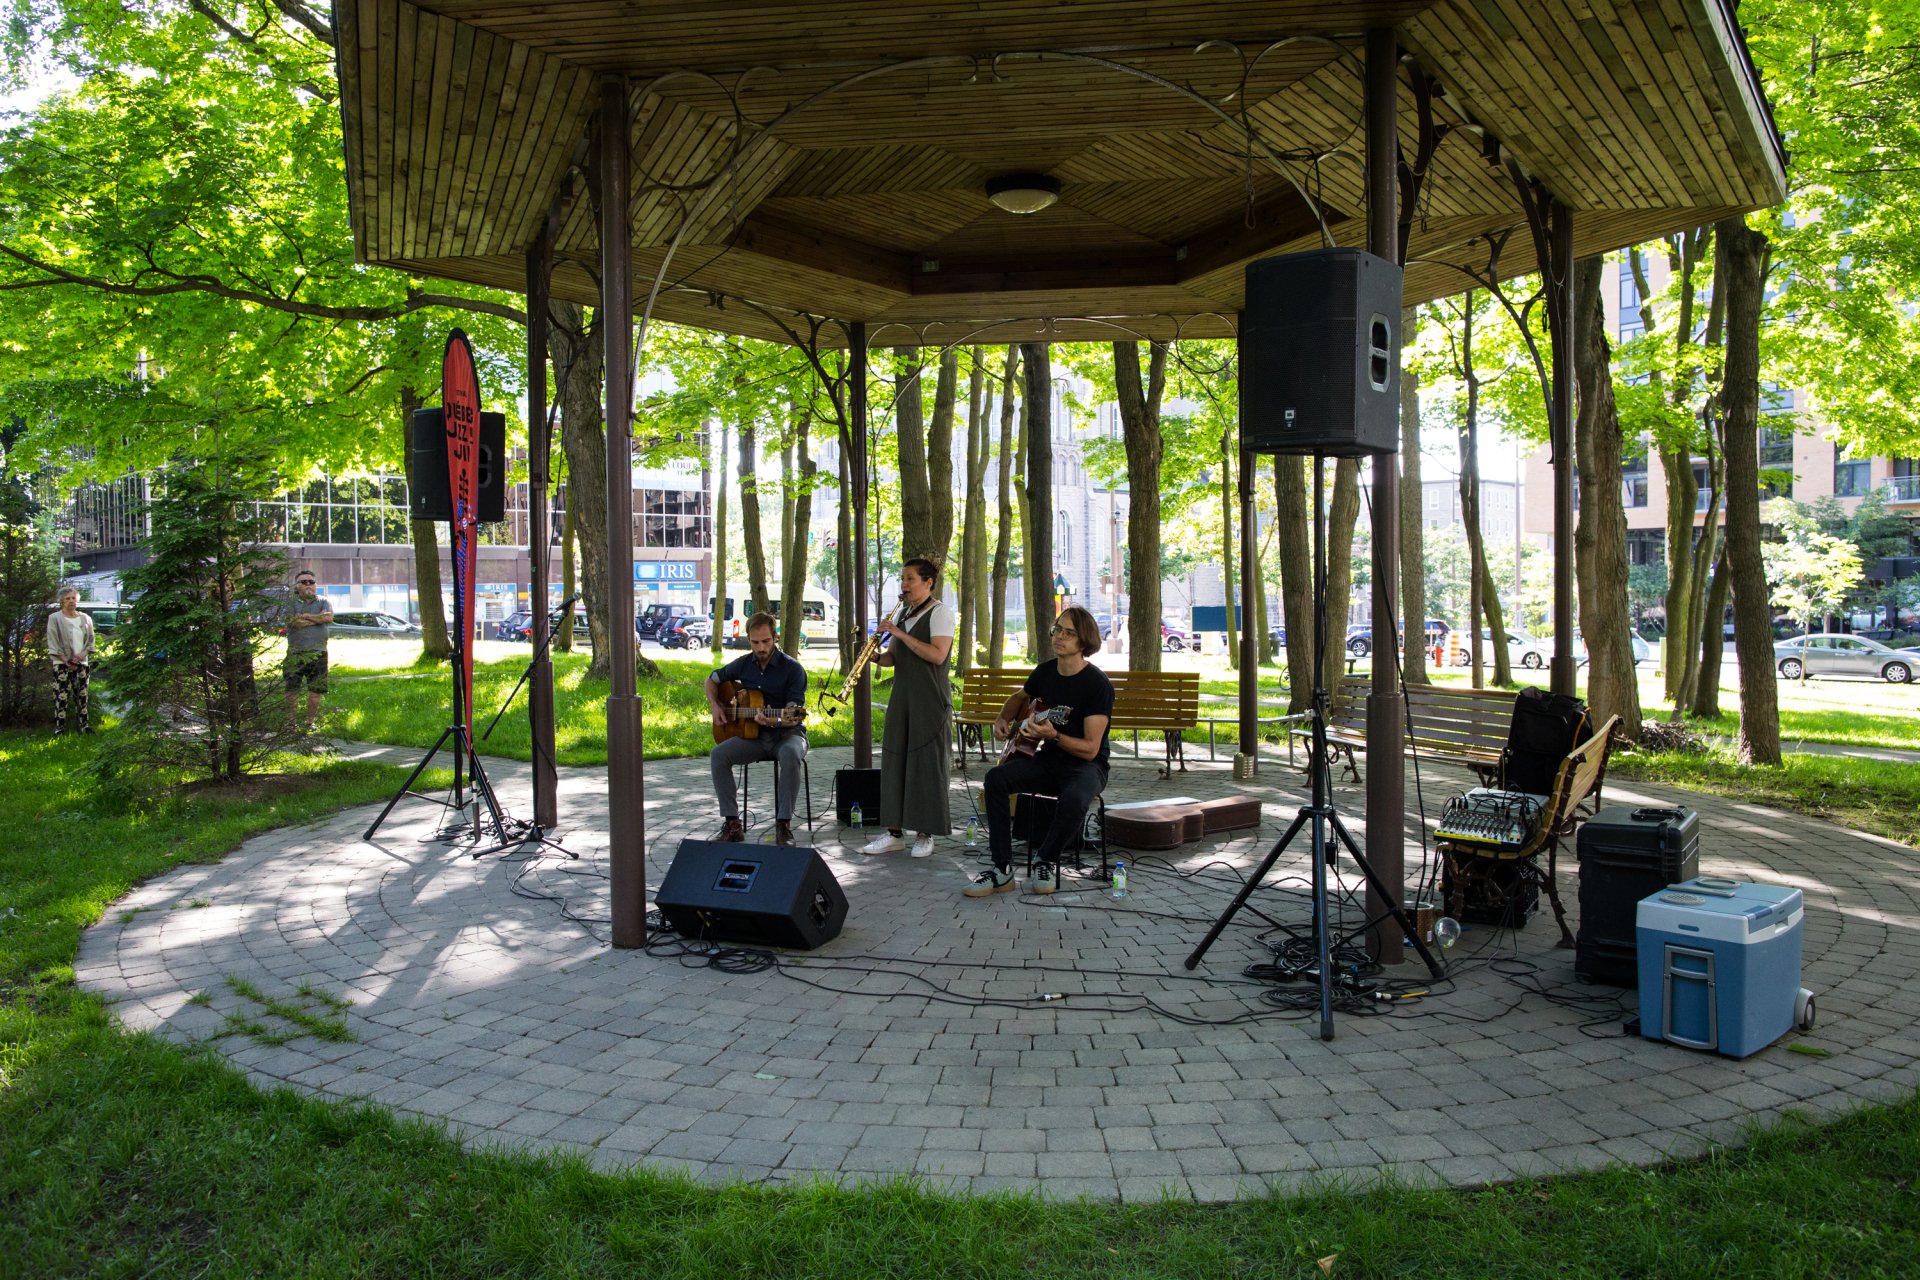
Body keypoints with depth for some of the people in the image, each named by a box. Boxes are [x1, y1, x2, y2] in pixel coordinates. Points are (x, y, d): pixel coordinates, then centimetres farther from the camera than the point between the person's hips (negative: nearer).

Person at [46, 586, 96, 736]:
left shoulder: (85, 619, 10)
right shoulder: (54, 618, -1)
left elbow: (91, 640, 11)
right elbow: (52, 643, -5)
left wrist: (82, 654, -8)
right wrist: (66, 661, -14)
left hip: (82, 663, 4)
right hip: (62, 664, -4)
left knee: (82, 695, 7)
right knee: (61, 696, -6)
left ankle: (83, 724, 12)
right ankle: (59, 727, -4)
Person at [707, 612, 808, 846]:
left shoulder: (792, 669, -9)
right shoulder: (743, 664, 6)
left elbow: (793, 714, -16)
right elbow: (712, 680, 23)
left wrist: (775, 720, -38)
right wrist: (715, 707, 6)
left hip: (786, 733, -4)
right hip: (752, 734, 4)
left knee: (790, 755, -39)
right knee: (718, 755, -23)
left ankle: (783, 824, -30)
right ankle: (732, 823, -16)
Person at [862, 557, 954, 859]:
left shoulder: (940, 612, -7)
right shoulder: (904, 615, 17)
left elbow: (938, 655, -19)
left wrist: (900, 634, -19)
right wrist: (877, 657, -3)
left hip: (930, 701, -8)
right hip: (902, 698, 8)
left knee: (926, 763, -4)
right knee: (894, 762, 5)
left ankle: (925, 834, 4)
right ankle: (894, 832, 10)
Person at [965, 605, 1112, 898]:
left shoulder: (1098, 684, -15)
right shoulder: (1046, 671, 4)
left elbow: (1090, 749, -20)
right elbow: (1020, 697, 29)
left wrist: (1053, 736, -35)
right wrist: (1002, 720, 9)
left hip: (1086, 766, -5)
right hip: (1048, 758, 6)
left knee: (1074, 799, -40)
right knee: (996, 778, -22)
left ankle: (1046, 862, -10)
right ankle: (1002, 871, -19)